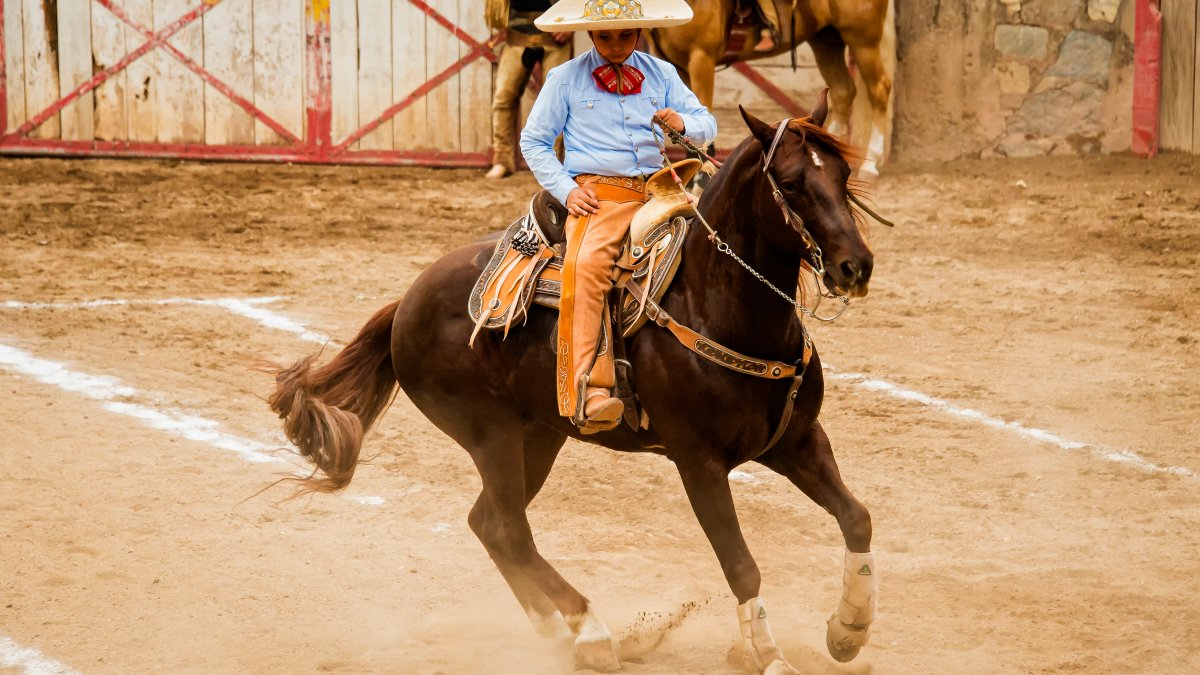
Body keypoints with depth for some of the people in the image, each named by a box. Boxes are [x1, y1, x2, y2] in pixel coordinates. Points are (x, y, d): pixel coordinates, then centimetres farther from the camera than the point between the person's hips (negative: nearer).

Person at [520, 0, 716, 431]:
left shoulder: (662, 74, 16)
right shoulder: (566, 79, 9)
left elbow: (706, 126, 13)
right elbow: (533, 141, 10)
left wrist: (683, 125, -11)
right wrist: (566, 188, -4)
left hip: (657, 190, 4)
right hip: (597, 195, -4)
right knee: (588, 265, -33)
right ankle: (590, 392, -43)